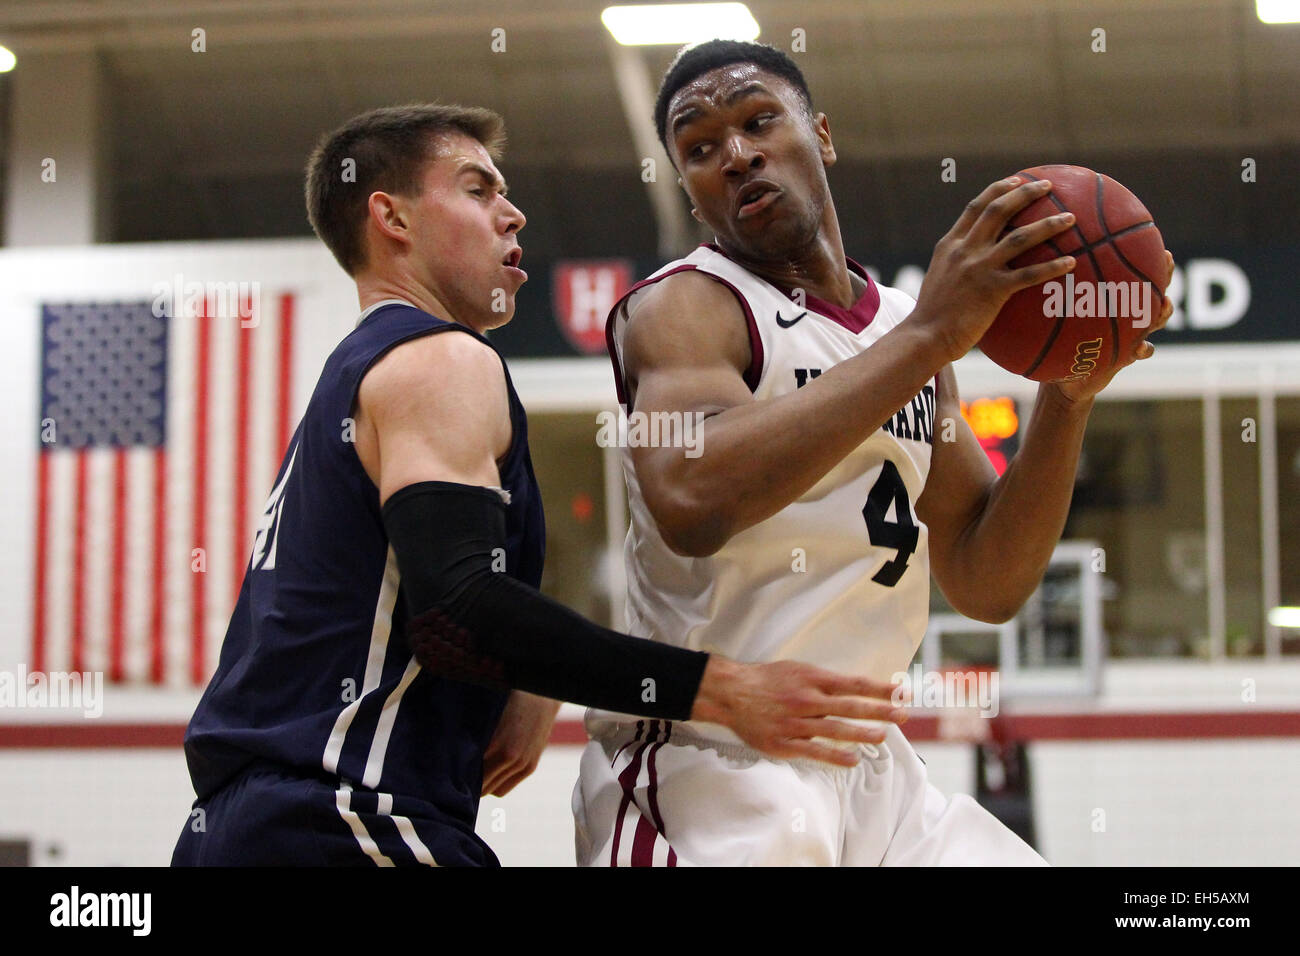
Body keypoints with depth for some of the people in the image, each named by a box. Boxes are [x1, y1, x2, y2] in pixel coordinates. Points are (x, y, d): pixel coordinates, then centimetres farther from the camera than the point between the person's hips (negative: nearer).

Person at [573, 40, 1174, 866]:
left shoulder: (904, 330, 13)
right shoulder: (682, 306, -8)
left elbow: (986, 586, 10)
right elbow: (691, 503, -30)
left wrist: (1069, 399, -4)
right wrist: (926, 336, -27)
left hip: (869, 767, 7)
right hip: (707, 766, -7)